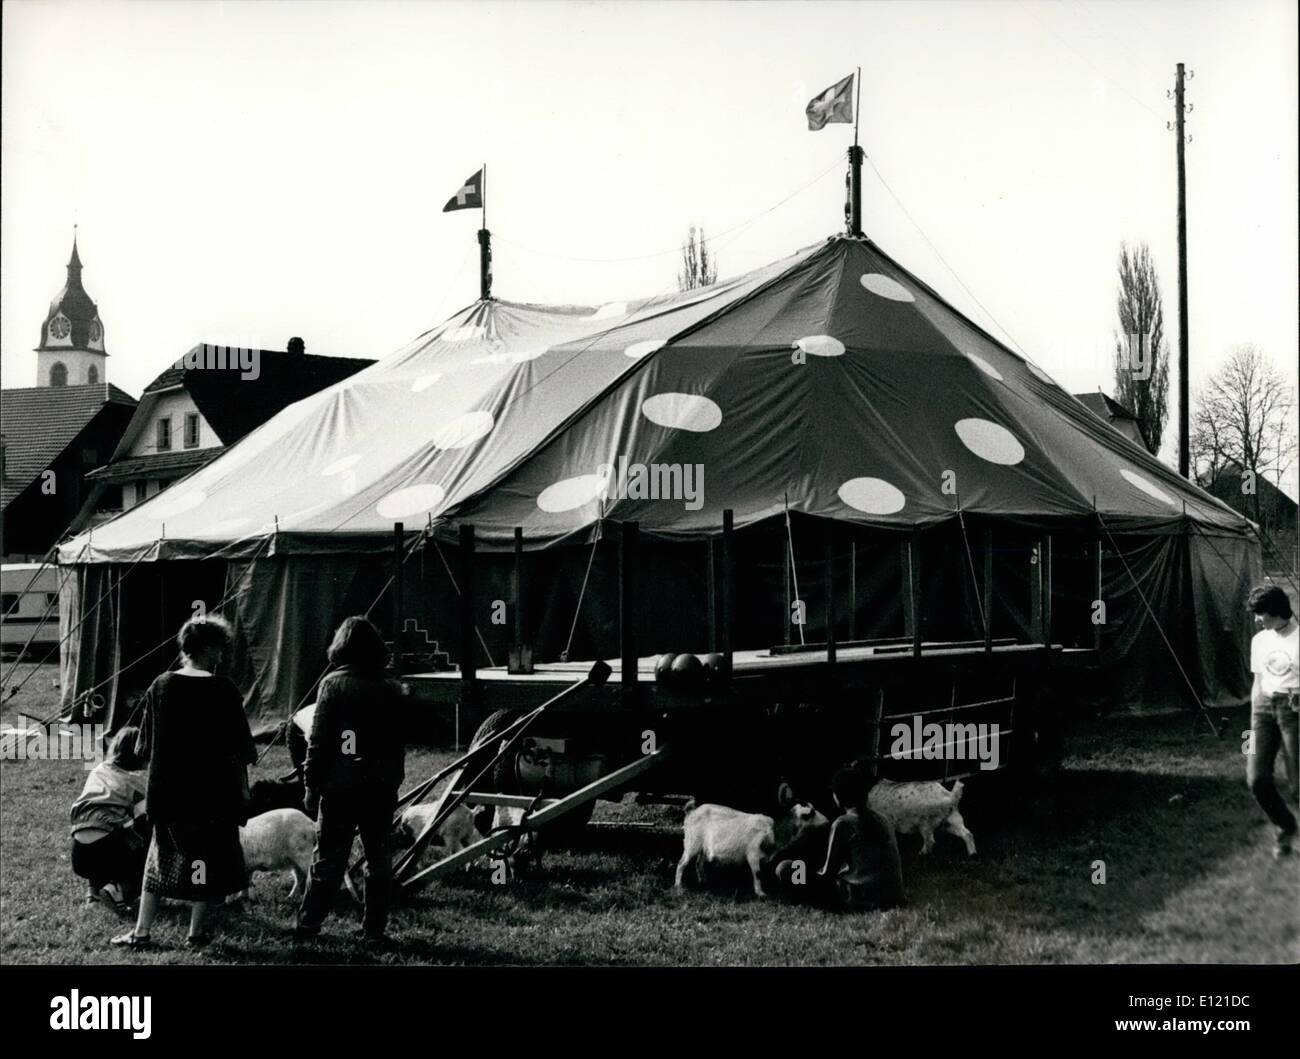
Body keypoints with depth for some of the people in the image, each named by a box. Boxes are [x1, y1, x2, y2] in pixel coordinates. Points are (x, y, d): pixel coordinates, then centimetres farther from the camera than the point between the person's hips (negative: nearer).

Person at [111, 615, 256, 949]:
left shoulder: (160, 687, -1)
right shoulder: (223, 690, -12)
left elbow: (145, 747, 7)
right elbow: (239, 750, -8)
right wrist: (243, 788, 3)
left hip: (166, 792, 4)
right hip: (212, 792, -4)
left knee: (162, 855, 17)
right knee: (210, 857, 11)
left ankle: (140, 931, 18)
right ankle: (196, 932, 15)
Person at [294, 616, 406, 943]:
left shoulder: (333, 684, -5)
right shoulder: (391, 690, 3)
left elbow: (318, 740, -7)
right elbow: (398, 744, 8)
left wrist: (312, 784, -1)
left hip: (340, 784, -2)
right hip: (381, 786, 2)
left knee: (328, 858, 4)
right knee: (378, 858, 10)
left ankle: (307, 925, 4)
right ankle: (375, 928, 12)